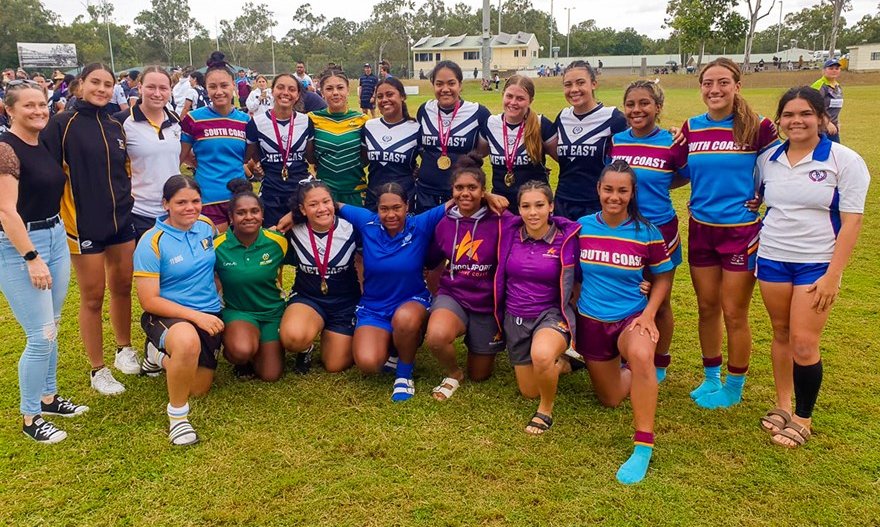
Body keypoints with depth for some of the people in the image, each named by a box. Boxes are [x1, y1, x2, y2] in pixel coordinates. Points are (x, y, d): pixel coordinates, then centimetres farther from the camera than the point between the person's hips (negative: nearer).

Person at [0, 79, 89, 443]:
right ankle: (30, 417, 11)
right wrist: (32, 258, -20)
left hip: (56, 239, 8)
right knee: (41, 336, -5)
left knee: (51, 328, 16)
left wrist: (60, 235, 11)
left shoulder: (46, 146, 9)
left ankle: (48, 397, 31)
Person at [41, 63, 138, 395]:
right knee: (92, 296, 4)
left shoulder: (115, 126, 9)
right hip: (84, 224, -5)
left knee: (122, 286, 15)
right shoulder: (63, 124, -9)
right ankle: (98, 370, 17)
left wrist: (127, 197, 13)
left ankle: (124, 348, 35)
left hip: (121, 219, 5)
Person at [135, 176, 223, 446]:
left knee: (198, 388, 8)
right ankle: (177, 414, -18)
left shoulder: (206, 225, -1)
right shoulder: (152, 243, -16)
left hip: (209, 314, 6)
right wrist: (195, 316, -25)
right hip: (167, 315, -6)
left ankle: (159, 356, 36)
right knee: (188, 341, -42)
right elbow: (149, 301, -17)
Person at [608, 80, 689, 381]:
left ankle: (659, 365, 28)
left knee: (659, 304, 11)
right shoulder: (614, 141, 0)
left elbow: (686, 177, 4)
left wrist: (653, 187, -2)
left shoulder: (672, 143, -10)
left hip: (659, 232, -3)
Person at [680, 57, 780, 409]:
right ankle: (711, 378, 31)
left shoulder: (757, 126, -9)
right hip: (701, 229, 4)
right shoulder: (690, 128, 3)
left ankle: (734, 387, 23)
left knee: (734, 313, 4)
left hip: (741, 231, -4)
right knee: (706, 307, 13)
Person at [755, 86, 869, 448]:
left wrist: (833, 276, -14)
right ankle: (783, 405, 28)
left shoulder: (844, 161, -8)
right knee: (781, 334, 12)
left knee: (804, 344, -4)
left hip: (817, 264, -3)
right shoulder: (768, 159, 4)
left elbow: (851, 222, -10)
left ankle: (804, 418, 14)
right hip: (772, 259, 4)